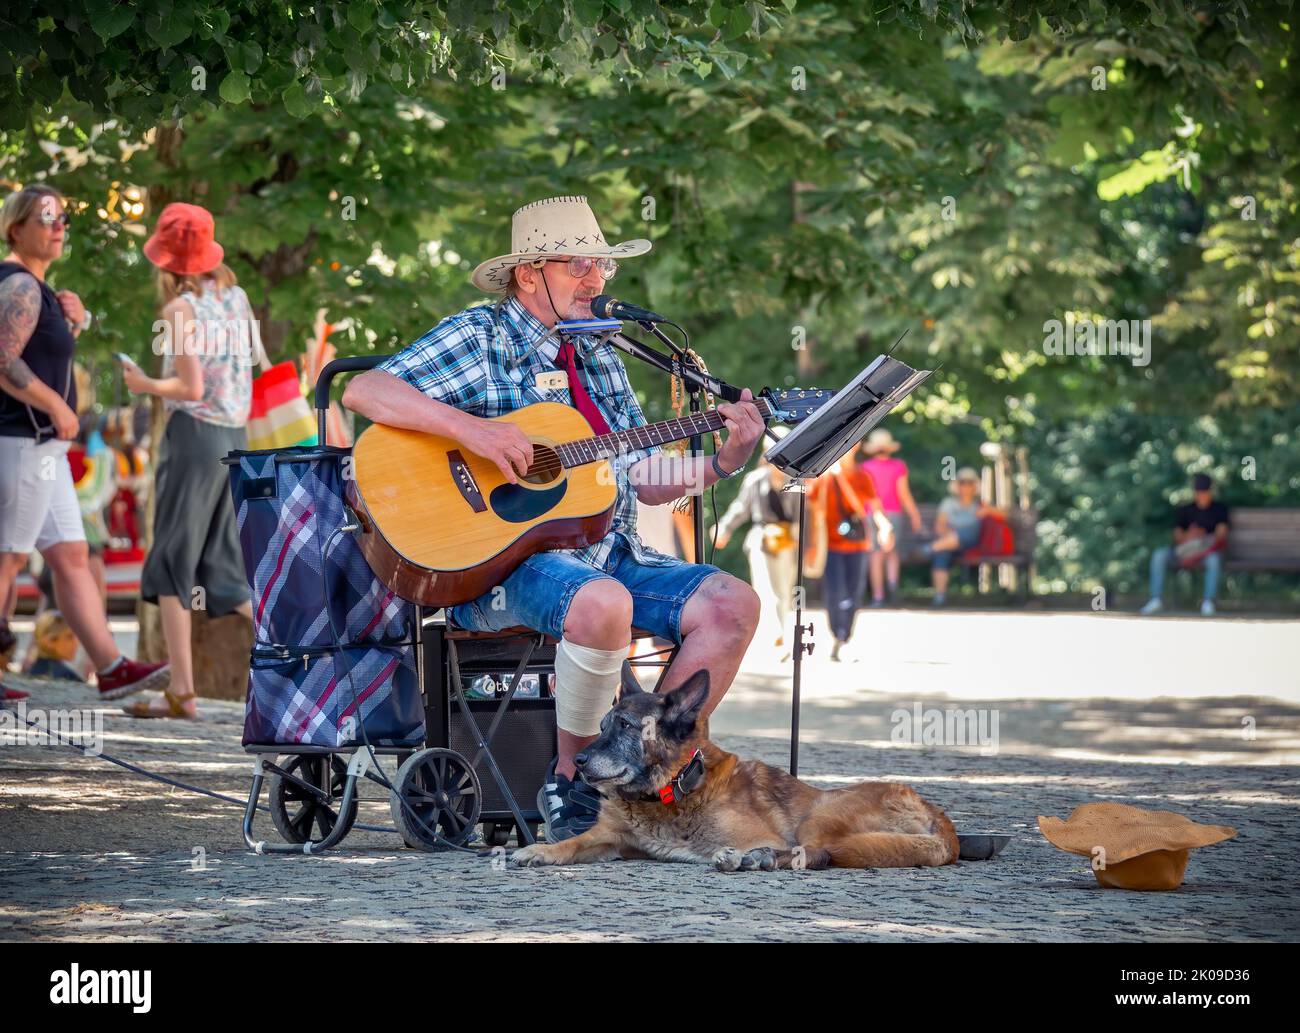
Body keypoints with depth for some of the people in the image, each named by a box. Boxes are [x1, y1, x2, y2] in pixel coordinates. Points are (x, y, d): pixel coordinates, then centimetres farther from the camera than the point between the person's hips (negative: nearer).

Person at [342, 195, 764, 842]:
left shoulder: (598, 359, 22)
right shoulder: (480, 338, 1)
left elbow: (642, 480, 20)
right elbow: (364, 391, -12)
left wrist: (725, 461, 4)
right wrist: (470, 428, -22)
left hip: (608, 553, 7)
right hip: (502, 561, -7)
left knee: (731, 604, -12)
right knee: (602, 602, -38)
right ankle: (573, 782, -18)